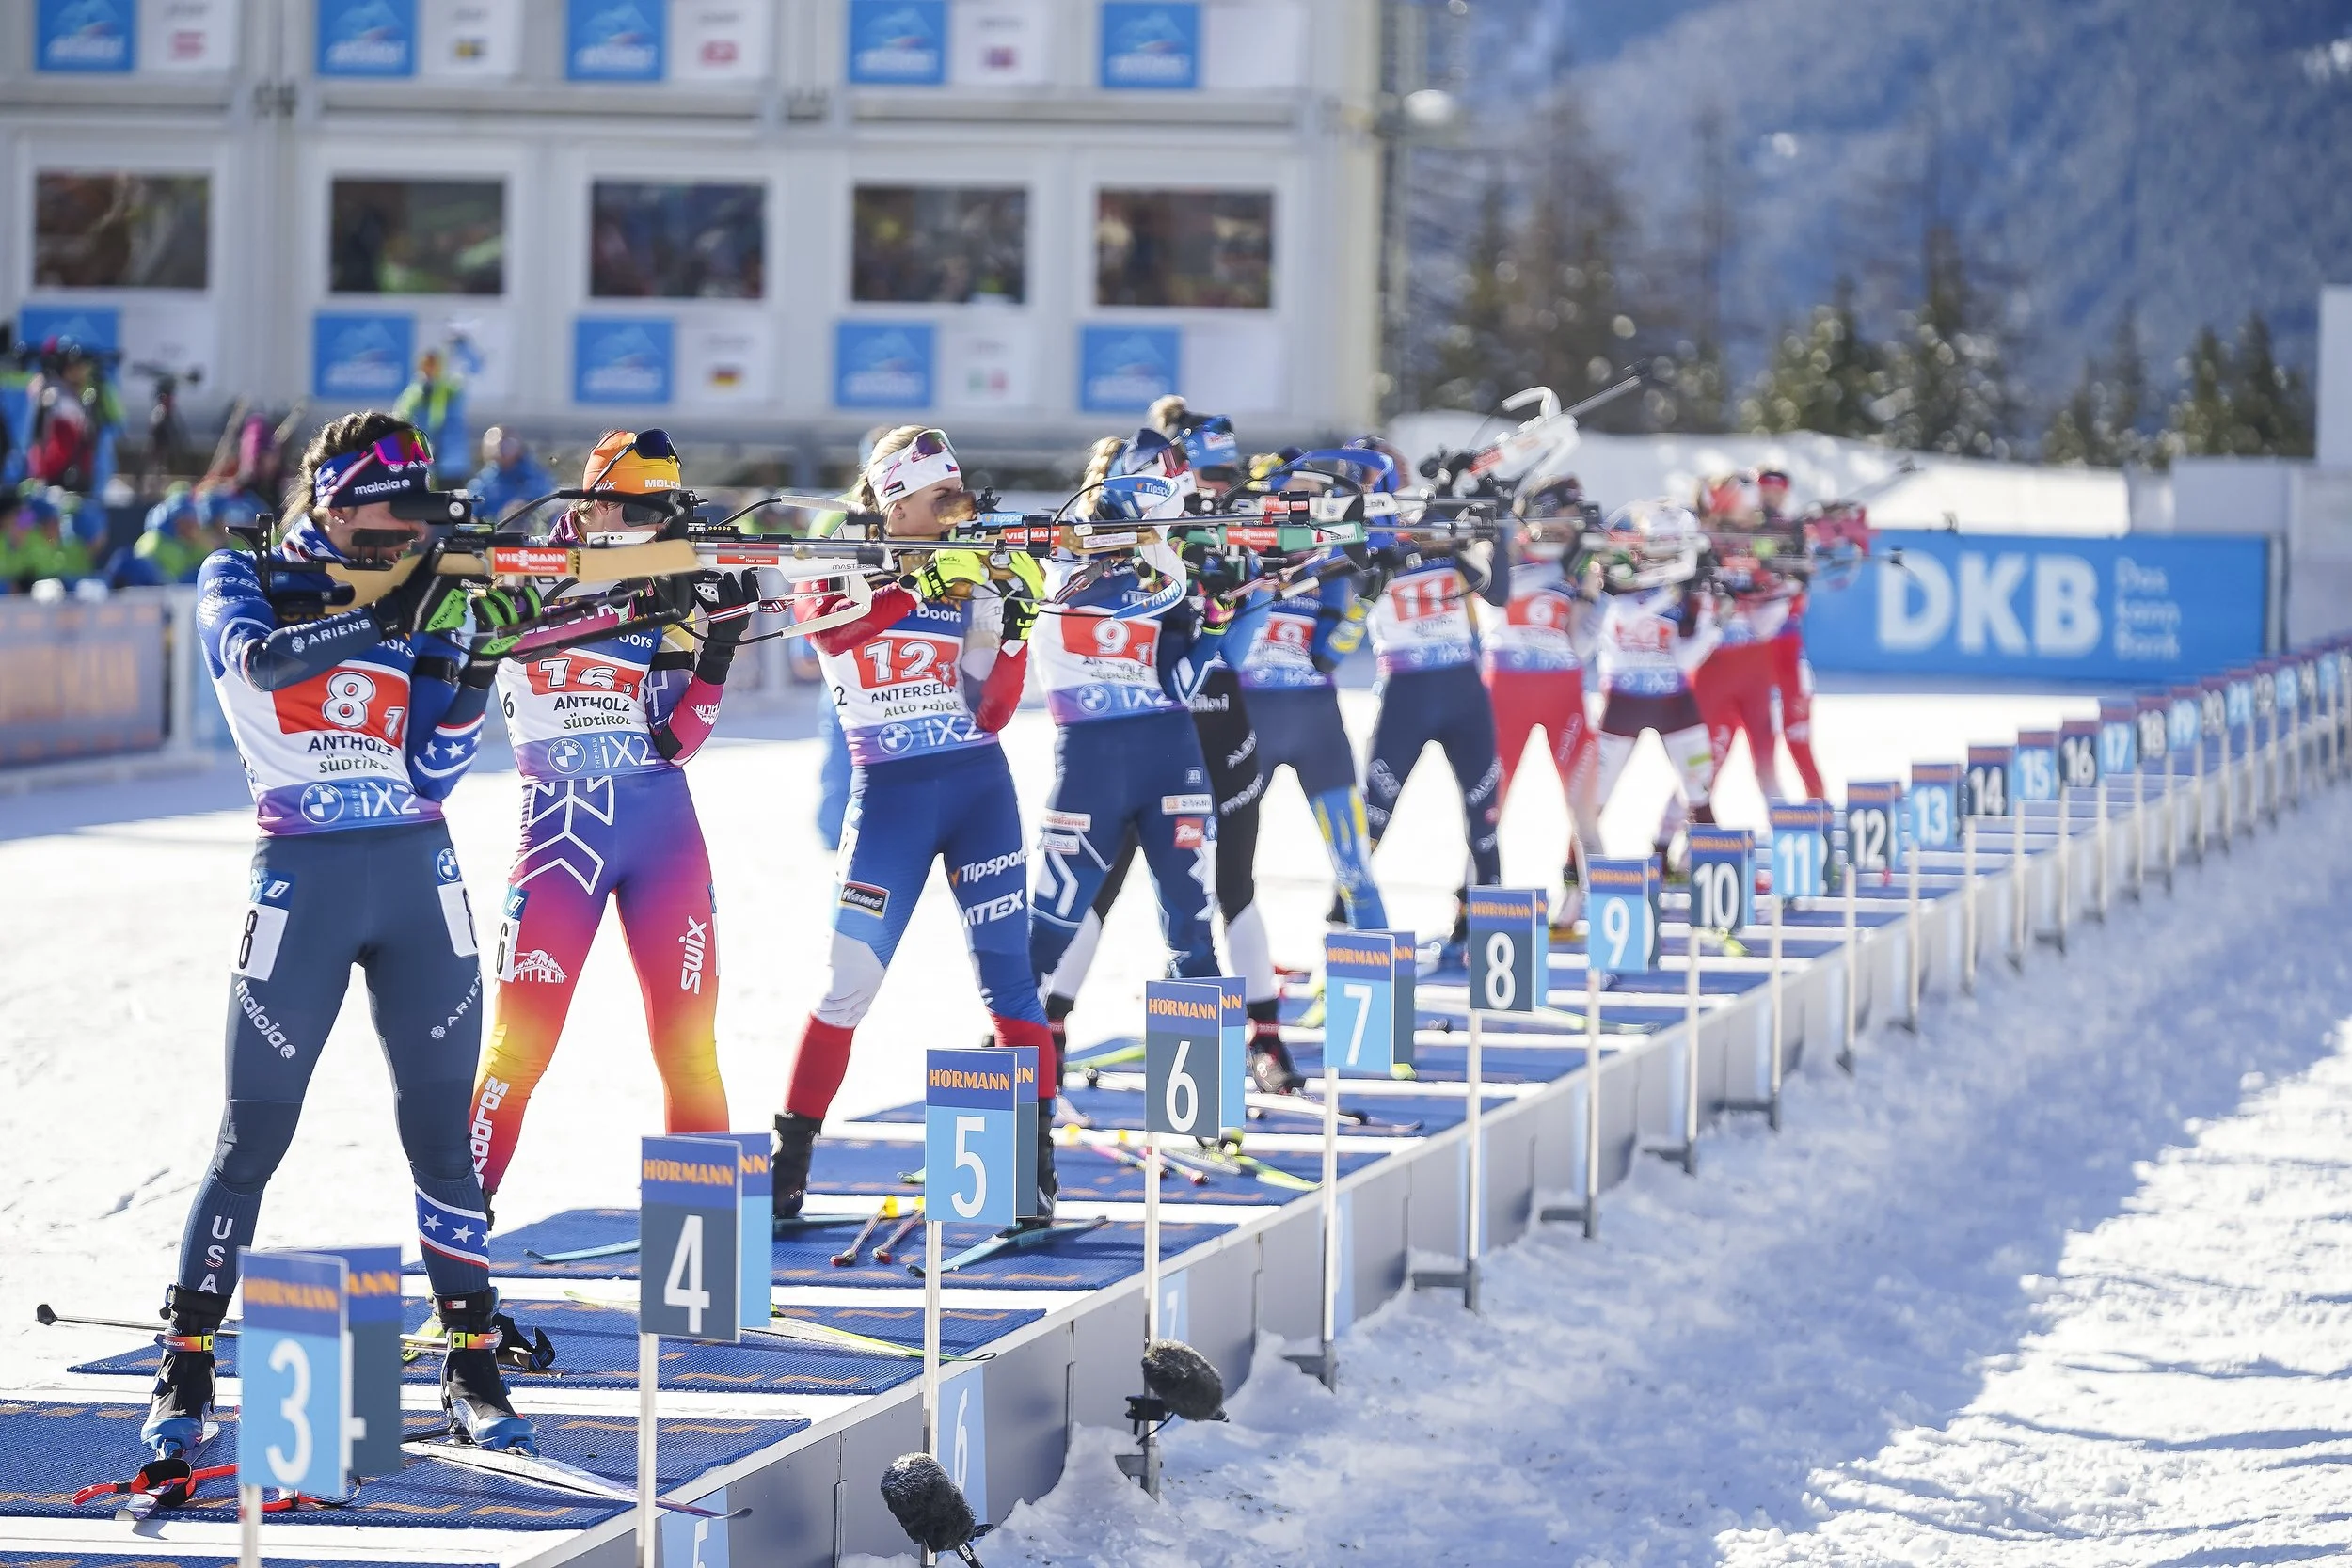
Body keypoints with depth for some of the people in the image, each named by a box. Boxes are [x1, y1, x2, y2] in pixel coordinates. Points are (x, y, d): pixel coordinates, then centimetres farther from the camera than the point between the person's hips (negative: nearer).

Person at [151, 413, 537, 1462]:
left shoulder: (421, 601, 10)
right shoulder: (242, 581, 2)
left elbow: (432, 773, 5)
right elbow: (258, 660, -22)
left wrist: (469, 665, -10)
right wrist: (379, 622, -32)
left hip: (418, 876, 3)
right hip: (303, 881, -3)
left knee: (440, 1131, 2)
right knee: (253, 1137, -2)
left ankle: (474, 1372, 7)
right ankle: (185, 1372, 7)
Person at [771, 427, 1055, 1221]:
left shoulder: (970, 577, 6)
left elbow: (991, 713, 3)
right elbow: (831, 627, -25)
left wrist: (1008, 619, -10)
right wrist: (922, 586, -34)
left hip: (979, 788, 2)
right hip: (889, 796, -2)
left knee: (1006, 975, -3)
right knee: (849, 985, -3)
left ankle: (1036, 1161, -1)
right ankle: (789, 1162, 6)